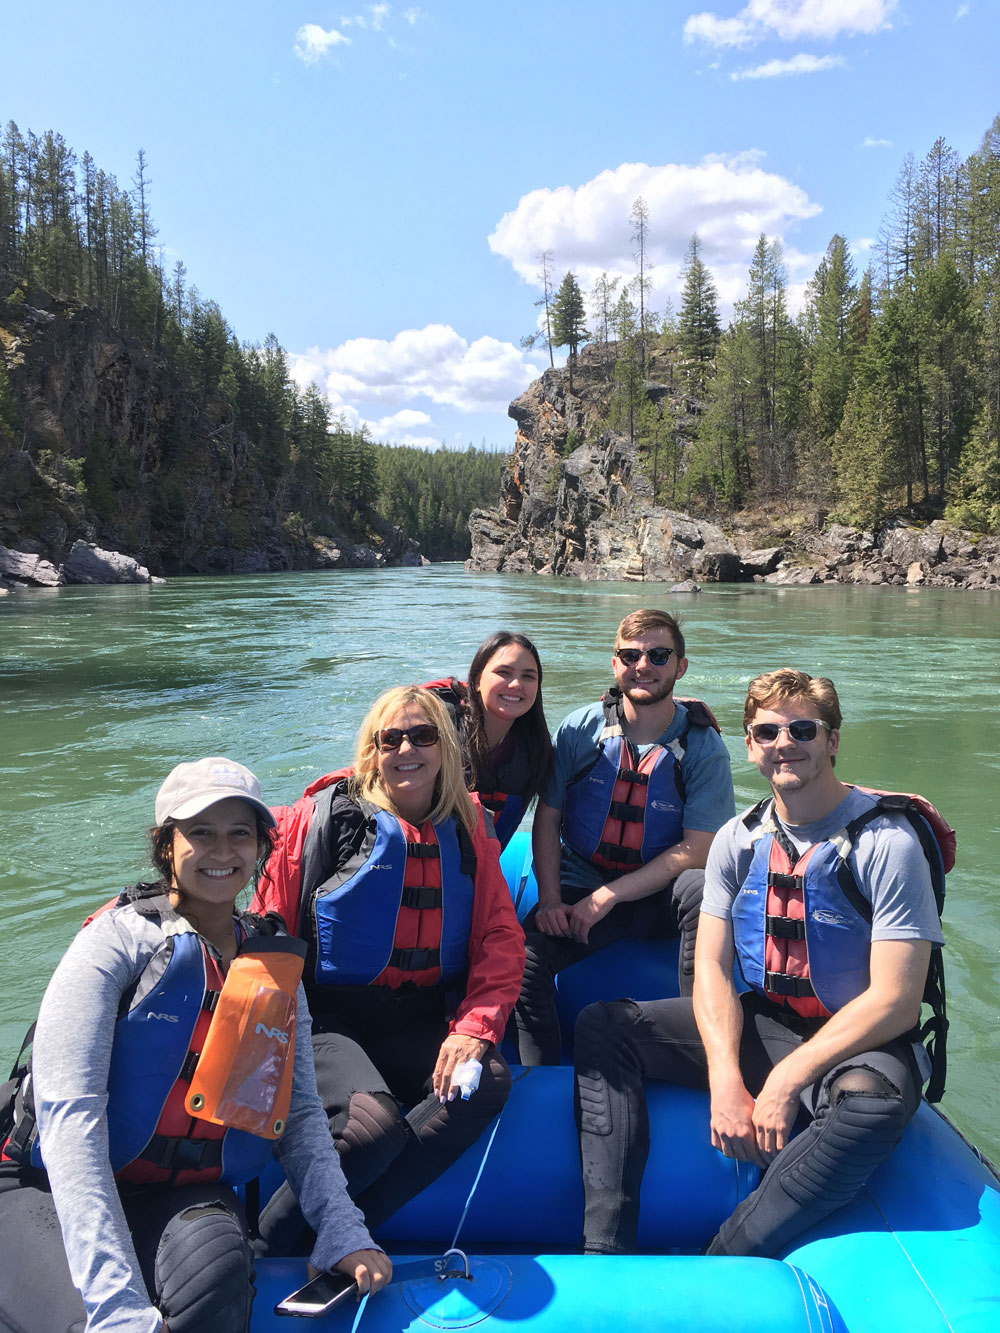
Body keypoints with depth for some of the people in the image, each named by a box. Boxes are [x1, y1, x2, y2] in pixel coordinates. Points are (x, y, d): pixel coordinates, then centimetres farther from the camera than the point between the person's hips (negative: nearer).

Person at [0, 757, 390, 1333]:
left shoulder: (277, 962, 5)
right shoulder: (122, 938, -11)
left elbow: (300, 1112, 5)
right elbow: (69, 1116, -20)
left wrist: (344, 1234, -11)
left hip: (188, 1194, 3)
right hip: (49, 1190, -2)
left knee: (219, 1274, -31)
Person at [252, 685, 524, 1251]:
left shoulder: (469, 829, 9)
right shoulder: (323, 815, -2)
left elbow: (501, 937, 5)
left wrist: (474, 1028, -12)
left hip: (422, 1023, 4)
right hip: (327, 1018, -4)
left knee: (489, 1082, -25)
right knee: (374, 1125, -30)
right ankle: (259, 1250, -6)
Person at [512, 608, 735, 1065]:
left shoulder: (704, 747, -6)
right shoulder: (580, 729, -2)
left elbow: (698, 850, -12)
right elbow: (547, 817, 0)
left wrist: (607, 896, -18)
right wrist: (549, 899, -14)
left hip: (660, 897, -1)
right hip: (580, 890, 1)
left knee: (702, 888, -34)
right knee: (521, 953, -26)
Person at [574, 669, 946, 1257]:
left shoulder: (888, 842, -15)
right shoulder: (738, 840, 1)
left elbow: (895, 1001, -19)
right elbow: (712, 966, -2)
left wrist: (786, 1079, -24)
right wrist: (725, 1077, -19)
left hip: (858, 1043, -5)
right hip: (759, 1024, 5)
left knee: (876, 1101, -40)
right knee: (601, 1026, -6)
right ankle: (606, 1254, -14)